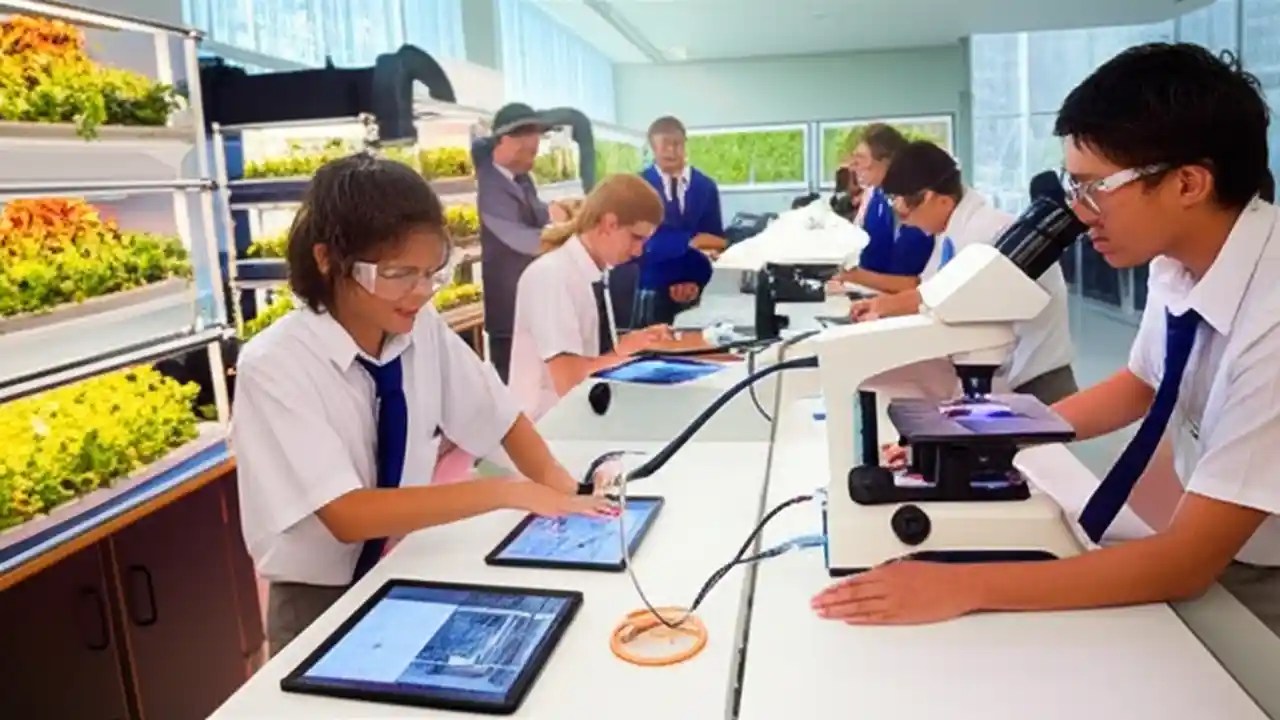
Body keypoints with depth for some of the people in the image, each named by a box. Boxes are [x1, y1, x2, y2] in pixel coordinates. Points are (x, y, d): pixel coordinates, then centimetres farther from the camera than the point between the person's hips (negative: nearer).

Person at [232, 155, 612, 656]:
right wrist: (506, 494, -31)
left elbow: (503, 421, 3)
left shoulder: (425, 332, -8)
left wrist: (551, 481, -17)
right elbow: (347, 516, -27)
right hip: (317, 602, -4)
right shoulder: (274, 366, -21)